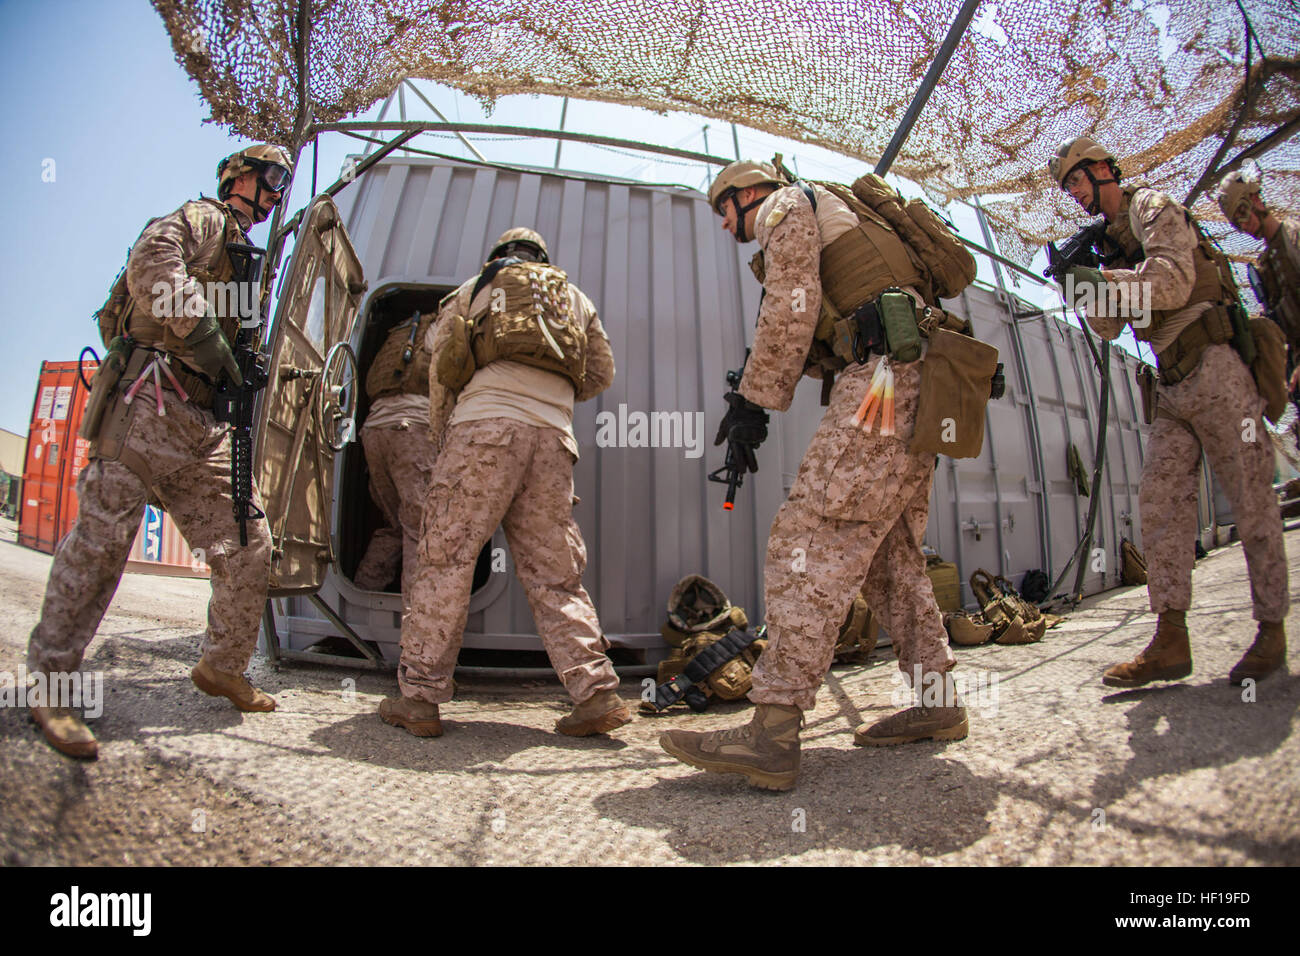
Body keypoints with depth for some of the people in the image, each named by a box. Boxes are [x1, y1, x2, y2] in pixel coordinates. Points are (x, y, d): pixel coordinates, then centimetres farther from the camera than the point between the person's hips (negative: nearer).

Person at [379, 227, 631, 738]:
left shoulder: (475, 287, 21)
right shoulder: (576, 297, 29)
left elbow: (441, 367, 18)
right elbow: (601, 373, 28)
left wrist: (440, 434, 28)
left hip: (486, 424, -3)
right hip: (554, 436, 3)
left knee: (447, 558, -1)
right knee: (554, 575, 4)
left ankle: (419, 696, -1)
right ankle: (597, 693, -2)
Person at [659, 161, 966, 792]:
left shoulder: (787, 203, 10)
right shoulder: (830, 220, 37)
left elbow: (789, 309, -8)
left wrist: (755, 398, -5)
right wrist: (762, 383, 20)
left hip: (887, 367, -10)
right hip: (916, 381, 10)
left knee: (812, 539, -21)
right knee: (888, 549, 11)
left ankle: (773, 733, -27)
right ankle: (937, 703, 15)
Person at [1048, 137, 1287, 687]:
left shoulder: (1152, 207, -1)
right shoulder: (1113, 244, 20)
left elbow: (1175, 280, -17)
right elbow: (1108, 328, 13)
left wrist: (1107, 280, -26)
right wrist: (1084, 284, -1)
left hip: (1217, 371, -7)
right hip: (1172, 388, 8)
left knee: (1252, 504, -1)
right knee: (1161, 502, -3)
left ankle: (1272, 630, 11)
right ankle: (1171, 641, -3)